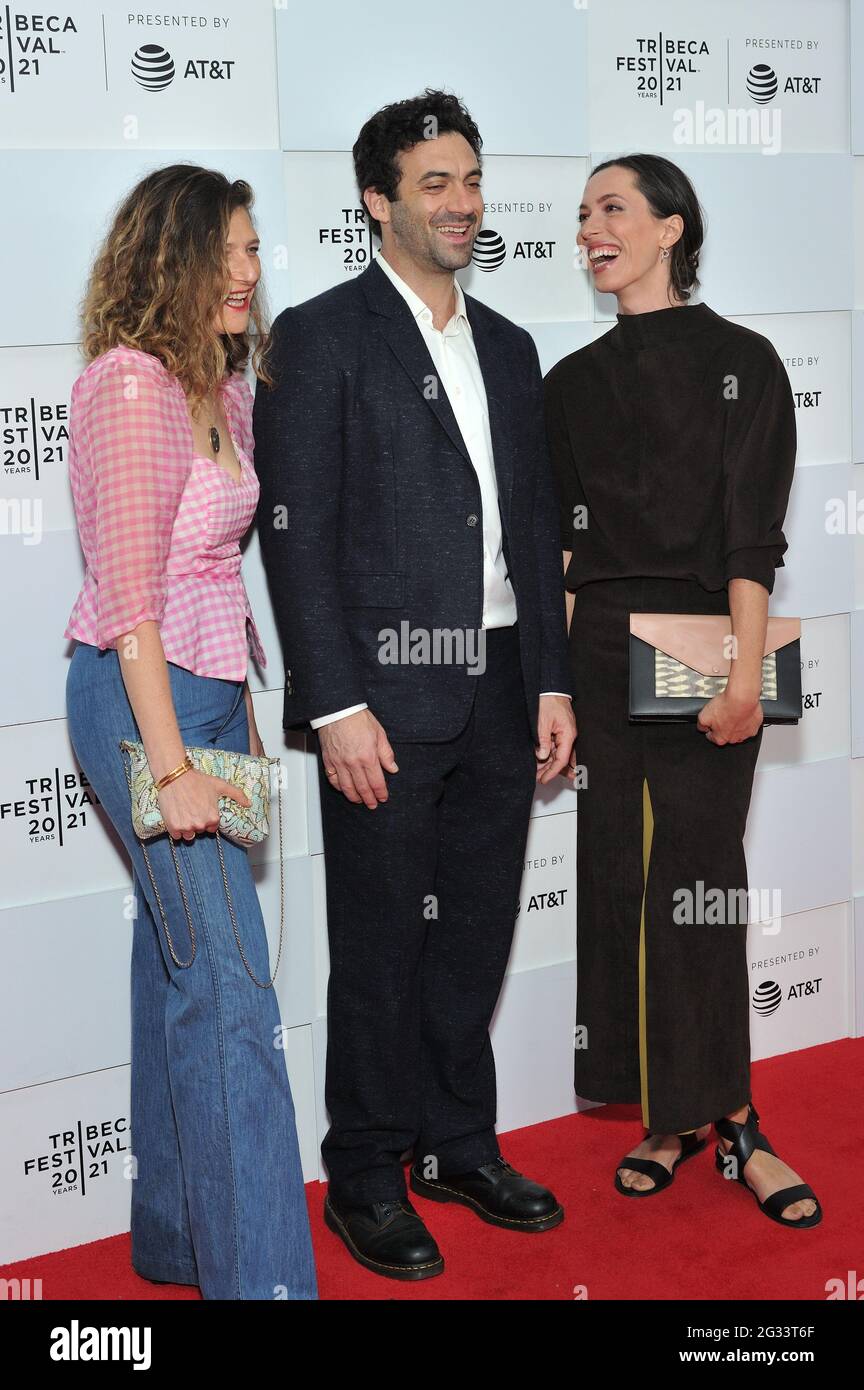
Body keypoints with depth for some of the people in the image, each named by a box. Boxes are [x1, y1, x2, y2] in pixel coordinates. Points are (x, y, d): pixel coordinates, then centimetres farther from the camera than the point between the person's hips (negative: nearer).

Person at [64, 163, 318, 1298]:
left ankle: (176, 1237, 27)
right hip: (143, 697, -9)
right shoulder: (130, 389, -15)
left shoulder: (222, 390, 12)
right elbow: (130, 600, -18)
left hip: (207, 689, 9)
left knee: (178, 970, 15)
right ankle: (258, 1275, -1)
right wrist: (172, 766, -19)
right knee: (229, 991, -9)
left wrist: (240, 716, 16)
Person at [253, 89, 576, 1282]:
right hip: (386, 696, -6)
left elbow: (535, 527, 16)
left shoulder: (507, 347, 15)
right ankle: (364, 1179, 19)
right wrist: (337, 707, -15)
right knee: (379, 949, 4)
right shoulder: (320, 337, -4)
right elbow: (295, 535, -10)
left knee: (475, 937, 14)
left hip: (497, 694, 6)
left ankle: (459, 1146, 30)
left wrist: (552, 682, 10)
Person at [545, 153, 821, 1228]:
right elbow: (565, 537, 11)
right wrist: (556, 682, 5)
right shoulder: (575, 381, 12)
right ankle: (679, 1114, 17)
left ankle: (725, 1117, 10)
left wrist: (746, 669, -18)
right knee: (622, 881, 5)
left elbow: (752, 531, -9)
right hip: (602, 651, 4)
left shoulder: (738, 361, -1)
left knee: (695, 883, -4)